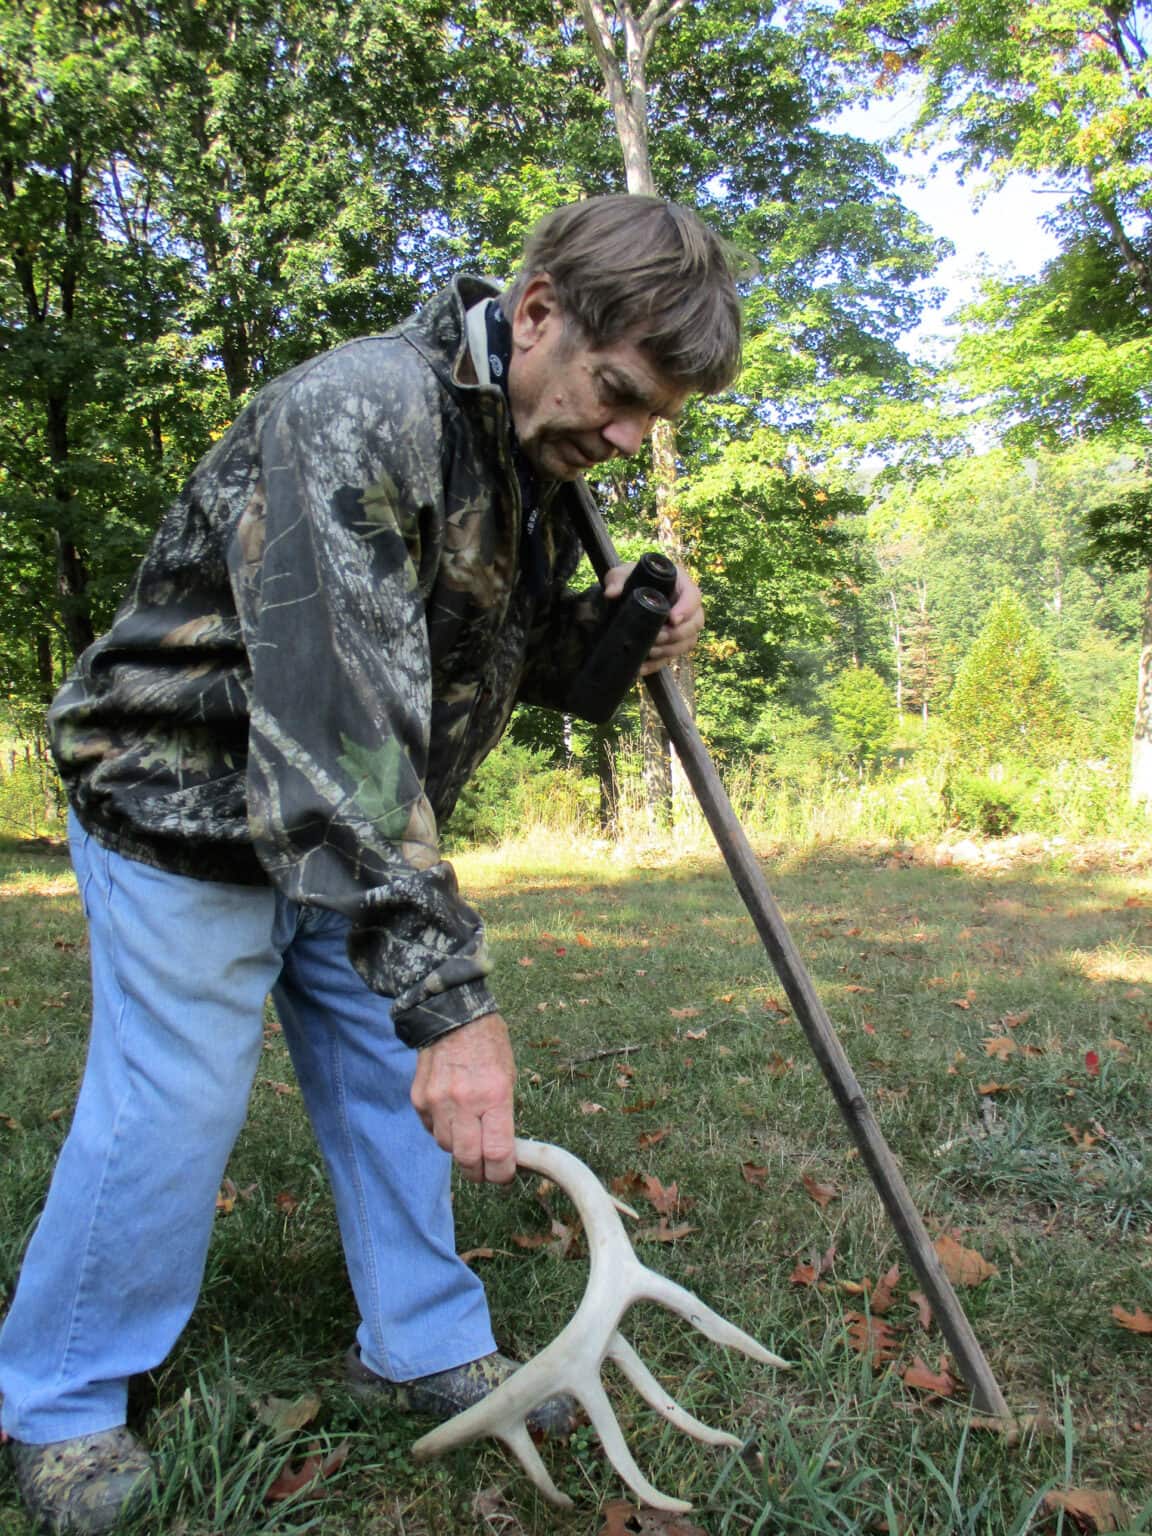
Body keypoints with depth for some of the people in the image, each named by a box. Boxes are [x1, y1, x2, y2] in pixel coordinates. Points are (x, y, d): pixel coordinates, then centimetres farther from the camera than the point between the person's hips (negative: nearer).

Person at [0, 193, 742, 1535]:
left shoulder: (539, 465, 0)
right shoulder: (356, 417, -30)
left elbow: (510, 654, 11)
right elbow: (338, 716, -39)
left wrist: (614, 633, -13)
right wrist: (445, 994, -41)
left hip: (357, 831, 8)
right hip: (187, 806, -7)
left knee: (390, 1074, 10)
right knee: (172, 1107, -2)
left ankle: (423, 1347, 28)